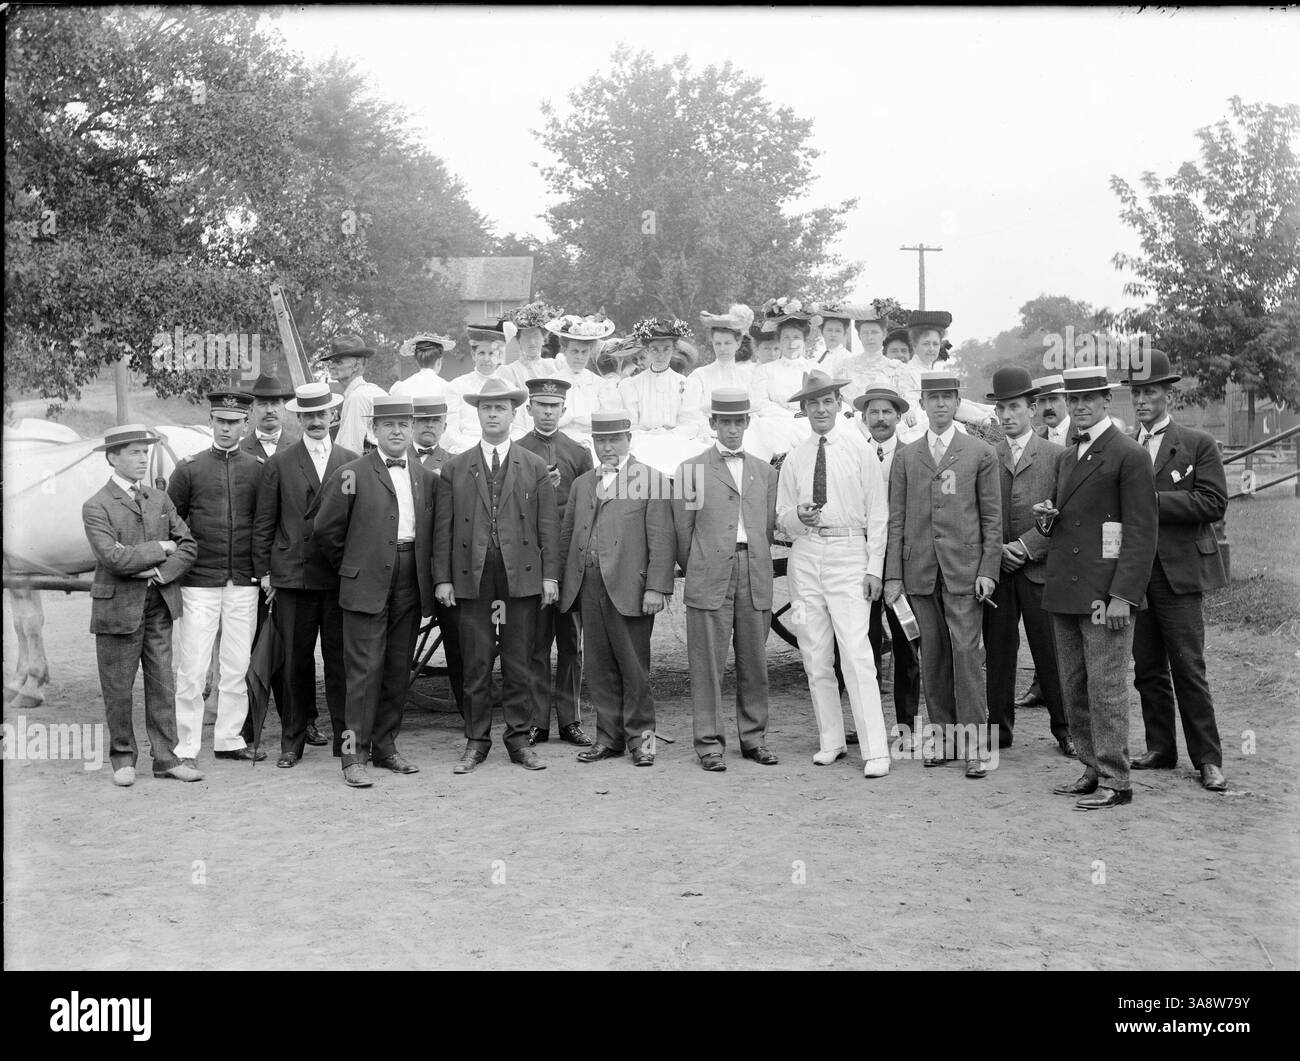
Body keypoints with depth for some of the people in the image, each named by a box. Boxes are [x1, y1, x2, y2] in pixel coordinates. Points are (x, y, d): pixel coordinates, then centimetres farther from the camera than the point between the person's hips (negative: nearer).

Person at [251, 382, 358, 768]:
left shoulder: (352, 462, 8)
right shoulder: (279, 464, 6)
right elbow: (264, 522, 6)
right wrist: (263, 571, 2)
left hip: (340, 576, 0)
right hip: (293, 574, 0)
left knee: (340, 659, 1)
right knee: (296, 661, 5)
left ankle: (345, 739, 8)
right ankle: (293, 740, 15)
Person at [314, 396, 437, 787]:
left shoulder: (426, 478, 12)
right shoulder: (352, 474, -3)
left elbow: (431, 531, 19)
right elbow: (326, 530, 0)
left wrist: (422, 571, 12)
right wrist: (350, 566, 7)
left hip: (410, 586, 5)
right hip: (367, 586, -5)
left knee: (398, 671, 9)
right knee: (365, 671, -6)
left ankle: (385, 746, 21)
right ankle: (354, 756, -2)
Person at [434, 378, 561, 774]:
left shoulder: (535, 467, 9)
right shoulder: (454, 469, 9)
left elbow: (548, 525, 5)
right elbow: (443, 529, 6)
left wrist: (550, 575, -1)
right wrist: (442, 578, 0)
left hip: (521, 577, 0)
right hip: (471, 578, 0)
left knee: (519, 663, 4)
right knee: (476, 664, 3)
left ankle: (519, 738, 14)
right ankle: (476, 740, 13)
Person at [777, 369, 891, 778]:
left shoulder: (859, 449, 2)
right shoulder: (794, 459, 11)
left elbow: (877, 513, 2)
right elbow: (781, 517, 15)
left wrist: (875, 567, -5)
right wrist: (797, 516, -9)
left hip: (849, 551, -4)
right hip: (805, 553, 4)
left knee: (856, 655, -11)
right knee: (815, 657, 6)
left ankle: (875, 751, -9)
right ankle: (830, 741, 18)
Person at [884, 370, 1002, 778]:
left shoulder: (980, 453, 6)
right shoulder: (905, 457, 11)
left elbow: (992, 517, 4)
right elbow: (896, 518, 9)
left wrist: (988, 570, -5)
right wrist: (893, 573, 2)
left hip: (964, 569, -2)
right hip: (920, 571, 3)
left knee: (966, 650, -7)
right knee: (933, 654, 6)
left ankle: (974, 741, -3)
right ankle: (943, 733, 15)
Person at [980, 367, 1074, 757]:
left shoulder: (1056, 456, 4)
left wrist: (1028, 546, -10)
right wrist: (996, 550, -4)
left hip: (1041, 567, -2)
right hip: (997, 569, 2)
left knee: (1050, 652, 1)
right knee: (998, 651, 5)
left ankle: (1064, 729, 13)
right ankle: (999, 728, 15)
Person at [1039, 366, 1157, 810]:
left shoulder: (1130, 455, -8)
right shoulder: (1068, 457, 17)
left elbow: (1141, 532, -12)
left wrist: (1123, 596, -18)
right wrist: (1049, 515, 3)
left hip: (1105, 594, -8)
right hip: (1064, 591, 8)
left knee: (1105, 689, -4)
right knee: (1073, 690, 11)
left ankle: (1115, 781, 4)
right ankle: (1093, 770, 22)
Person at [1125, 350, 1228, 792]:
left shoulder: (1198, 444, 0)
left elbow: (1213, 503, -9)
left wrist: (1153, 499, -16)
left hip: (1178, 571, -4)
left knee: (1187, 667, -3)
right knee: (1147, 668, 10)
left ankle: (1207, 759, 6)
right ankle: (1160, 748, 21)